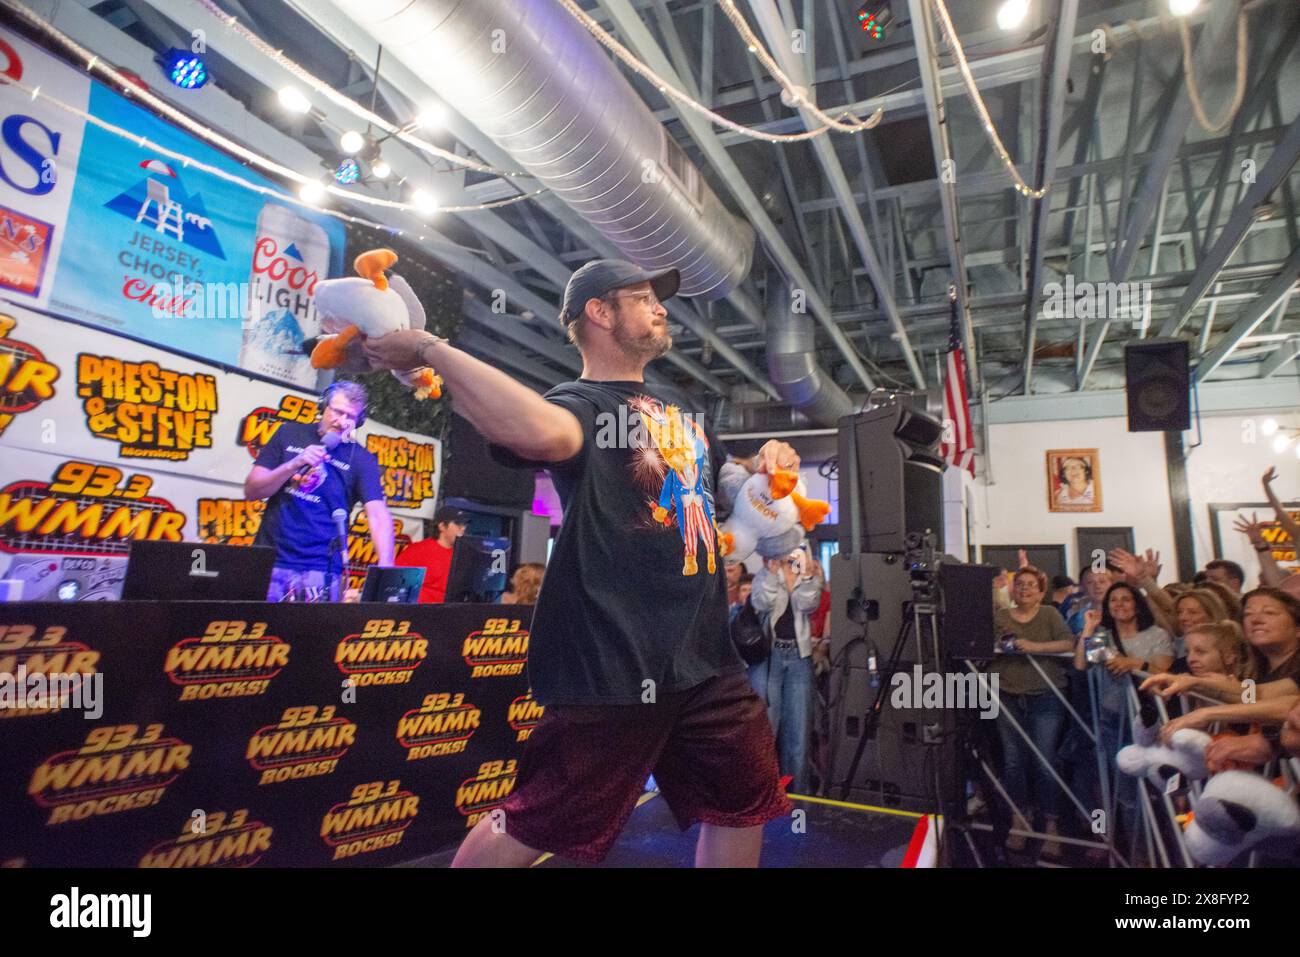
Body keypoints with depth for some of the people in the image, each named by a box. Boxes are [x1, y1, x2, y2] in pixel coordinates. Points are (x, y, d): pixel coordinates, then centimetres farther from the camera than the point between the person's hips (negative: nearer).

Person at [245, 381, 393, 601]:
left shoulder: (361, 459, 0)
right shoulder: (290, 434, 7)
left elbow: (378, 514, -13)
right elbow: (251, 490, 5)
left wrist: (385, 569, -28)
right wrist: (294, 465, -13)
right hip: (270, 561, 2)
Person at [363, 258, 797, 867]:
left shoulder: (683, 407, 17)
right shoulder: (579, 403, -8)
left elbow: (717, 484, 32)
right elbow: (540, 432, -34)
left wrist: (762, 465, 12)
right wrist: (431, 350, -26)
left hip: (708, 657, 8)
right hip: (615, 665, -7)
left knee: (743, 807, 20)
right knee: (530, 830, 0)